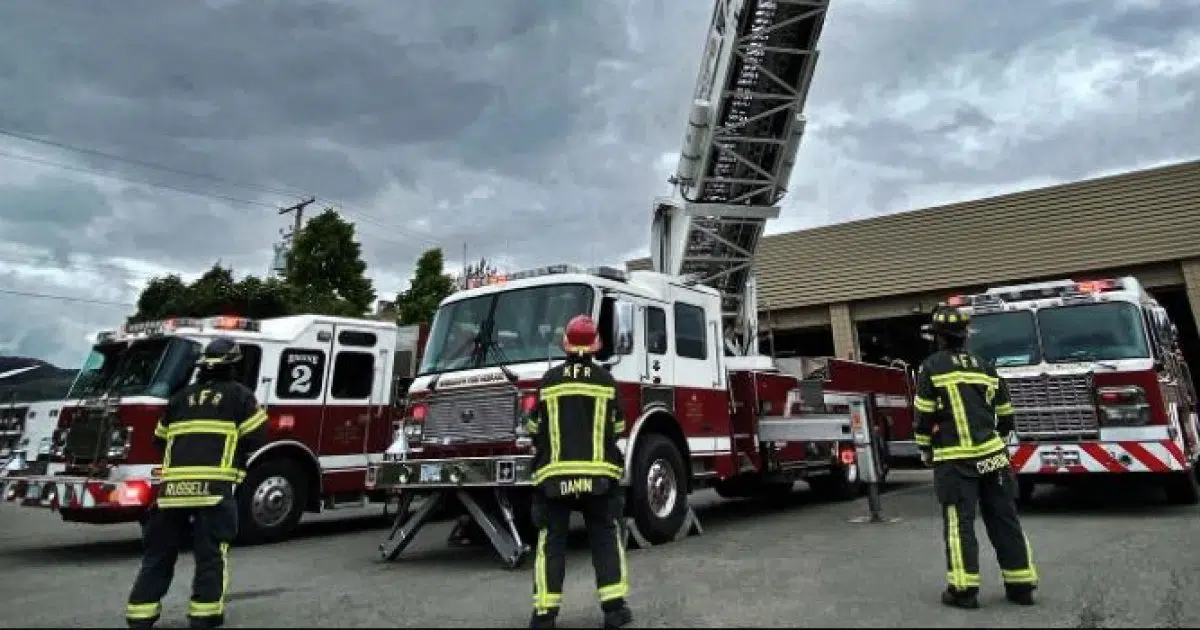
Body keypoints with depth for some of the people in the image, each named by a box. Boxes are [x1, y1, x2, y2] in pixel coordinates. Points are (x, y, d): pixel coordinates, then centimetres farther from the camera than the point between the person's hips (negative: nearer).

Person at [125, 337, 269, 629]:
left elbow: (160, 441, 26)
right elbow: (257, 438, 1)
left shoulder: (180, 397, 19)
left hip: (172, 484, 4)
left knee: (159, 551, 15)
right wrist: (235, 445, 21)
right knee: (211, 553, 4)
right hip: (213, 484, -4)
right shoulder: (239, 395, 5)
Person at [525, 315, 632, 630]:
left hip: (554, 473, 0)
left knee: (551, 541, 7)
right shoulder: (605, 378, 0)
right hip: (599, 471, 0)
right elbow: (617, 427, 8)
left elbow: (535, 428, 5)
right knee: (606, 538, 11)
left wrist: (541, 454, 25)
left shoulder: (549, 379, -1)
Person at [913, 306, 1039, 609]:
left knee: (960, 523, -1)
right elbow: (1004, 416, 15)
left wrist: (925, 450, 6)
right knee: (1005, 520, 10)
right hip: (992, 456, 5)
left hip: (954, 460, -5)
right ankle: (1021, 585, 17)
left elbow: (924, 415, -6)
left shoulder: (932, 366, -6)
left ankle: (963, 590, 2)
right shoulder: (985, 367, 11)